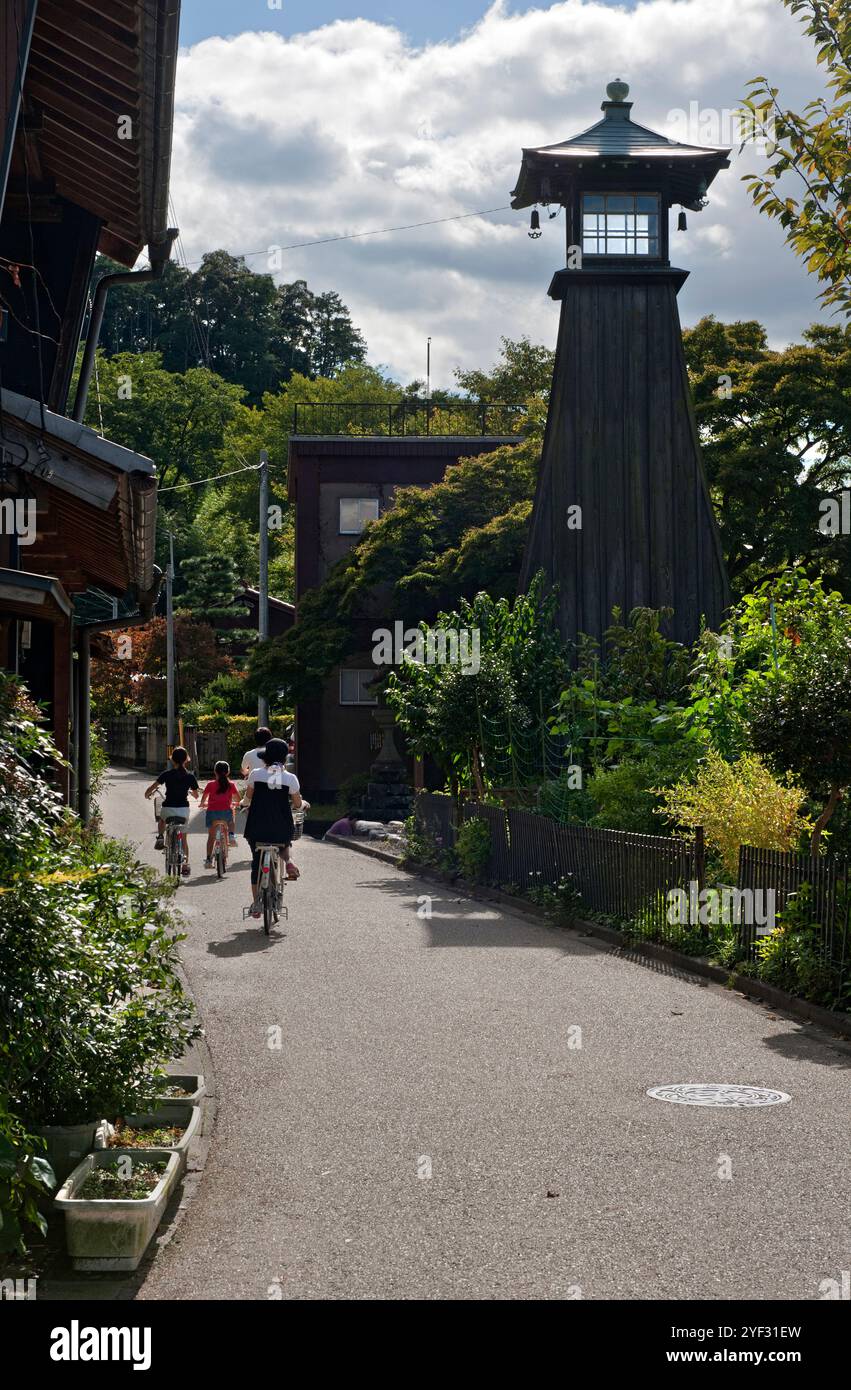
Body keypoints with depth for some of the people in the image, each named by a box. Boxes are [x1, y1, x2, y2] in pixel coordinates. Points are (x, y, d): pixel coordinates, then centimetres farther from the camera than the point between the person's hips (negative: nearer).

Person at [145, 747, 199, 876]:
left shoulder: (167, 774, -4)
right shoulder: (190, 776, 0)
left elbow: (153, 786, -8)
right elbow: (196, 795, 10)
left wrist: (147, 794, 14)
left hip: (168, 808, -1)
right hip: (183, 809, 1)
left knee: (161, 820, 36)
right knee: (184, 838, 16)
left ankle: (160, 837, 8)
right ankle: (186, 864, 11)